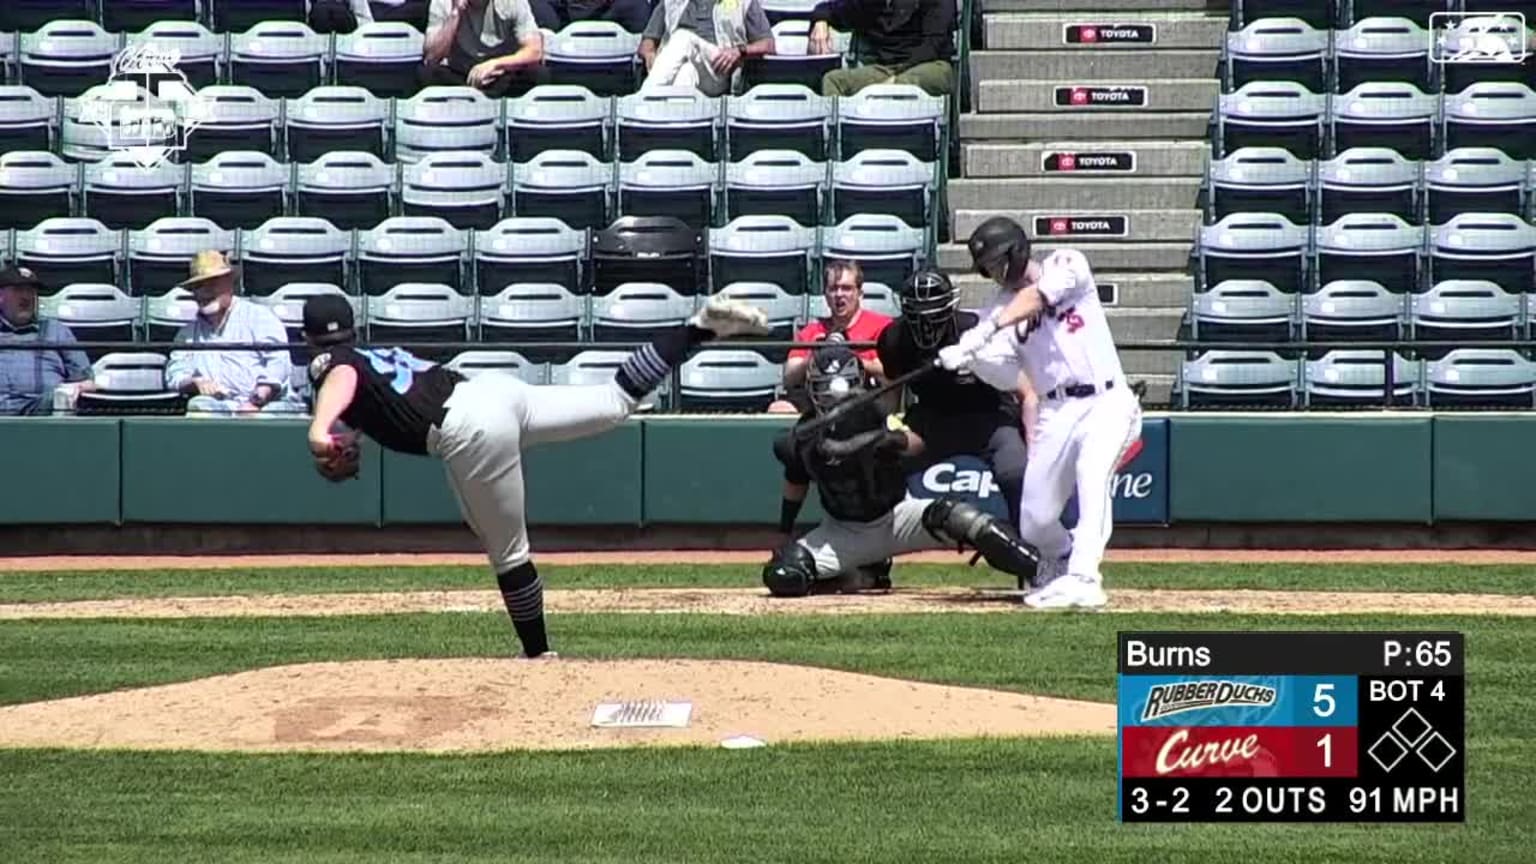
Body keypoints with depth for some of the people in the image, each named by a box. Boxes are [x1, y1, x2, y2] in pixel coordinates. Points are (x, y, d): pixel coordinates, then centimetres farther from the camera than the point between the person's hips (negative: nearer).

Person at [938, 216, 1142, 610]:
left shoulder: (1067, 266, -2)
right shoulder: (1002, 307, 8)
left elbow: (1036, 298, -23)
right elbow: (1006, 378, -4)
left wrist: (985, 331, -34)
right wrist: (969, 357, -24)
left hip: (1107, 403, -5)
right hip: (1057, 412, 5)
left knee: (1091, 473, -31)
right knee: (1034, 522, 2)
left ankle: (1082, 580, -38)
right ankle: (1061, 566, 35)